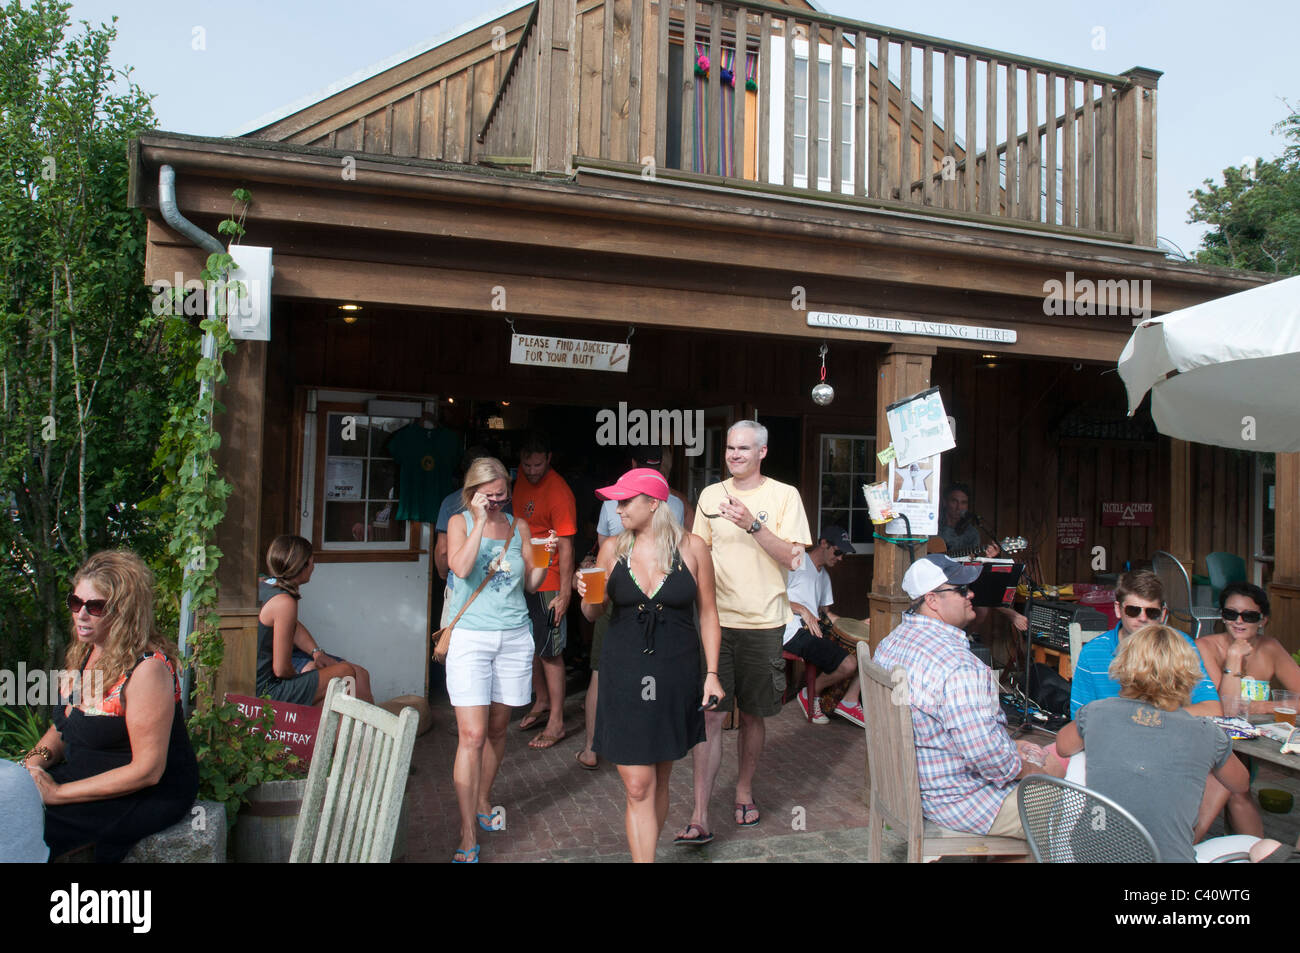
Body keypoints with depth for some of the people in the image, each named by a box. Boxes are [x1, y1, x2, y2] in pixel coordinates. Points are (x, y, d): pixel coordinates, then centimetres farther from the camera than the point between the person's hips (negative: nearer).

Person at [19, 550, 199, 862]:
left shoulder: (146, 668, -22)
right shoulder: (83, 653, 5)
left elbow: (147, 770, -21)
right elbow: (61, 728, 17)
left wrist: (58, 793, -18)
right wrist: (35, 760, -4)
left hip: (148, 795, -8)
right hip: (84, 775, 8)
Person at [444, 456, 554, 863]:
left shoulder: (519, 527, 10)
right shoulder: (460, 522, 1)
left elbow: (531, 584, 12)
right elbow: (460, 568, -17)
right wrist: (480, 521, -16)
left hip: (514, 637, 4)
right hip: (471, 636, -3)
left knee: (497, 727, 12)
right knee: (471, 736, -8)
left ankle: (483, 802, 35)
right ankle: (468, 838, -2)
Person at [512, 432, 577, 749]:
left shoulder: (558, 492, -18)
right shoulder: (522, 479, 6)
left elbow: (566, 546, -19)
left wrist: (565, 593, -21)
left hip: (547, 583, -8)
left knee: (549, 651, -2)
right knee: (528, 647, 17)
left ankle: (556, 722, 7)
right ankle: (542, 703, 34)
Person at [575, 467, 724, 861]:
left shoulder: (692, 547, -3)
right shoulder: (612, 548, 1)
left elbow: (707, 612, 3)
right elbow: (593, 614, 10)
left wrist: (712, 674, -1)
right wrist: (587, 596, -13)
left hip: (676, 677, 0)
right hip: (625, 677, 0)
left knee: (659, 781, 13)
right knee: (638, 788, -2)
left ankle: (645, 852, 32)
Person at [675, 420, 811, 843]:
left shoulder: (784, 496, -2)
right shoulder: (710, 494, 8)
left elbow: (791, 558, -10)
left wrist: (752, 524, -21)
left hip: (762, 622, -1)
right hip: (716, 619, 2)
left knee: (753, 714, 11)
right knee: (709, 714, -4)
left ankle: (744, 791, 33)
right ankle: (700, 817, -2)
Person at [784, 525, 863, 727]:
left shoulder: (824, 576, 26)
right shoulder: (798, 562, -3)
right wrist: (802, 609, -17)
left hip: (815, 630, 9)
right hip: (794, 632, -9)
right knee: (848, 664, -23)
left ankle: (850, 701, 1)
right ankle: (812, 694, 0)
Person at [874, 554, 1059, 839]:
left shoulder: (891, 642, 0)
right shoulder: (958, 666, -30)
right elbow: (986, 754, -29)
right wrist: (1027, 771, -9)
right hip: (957, 800, -9)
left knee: (1035, 755, 22)